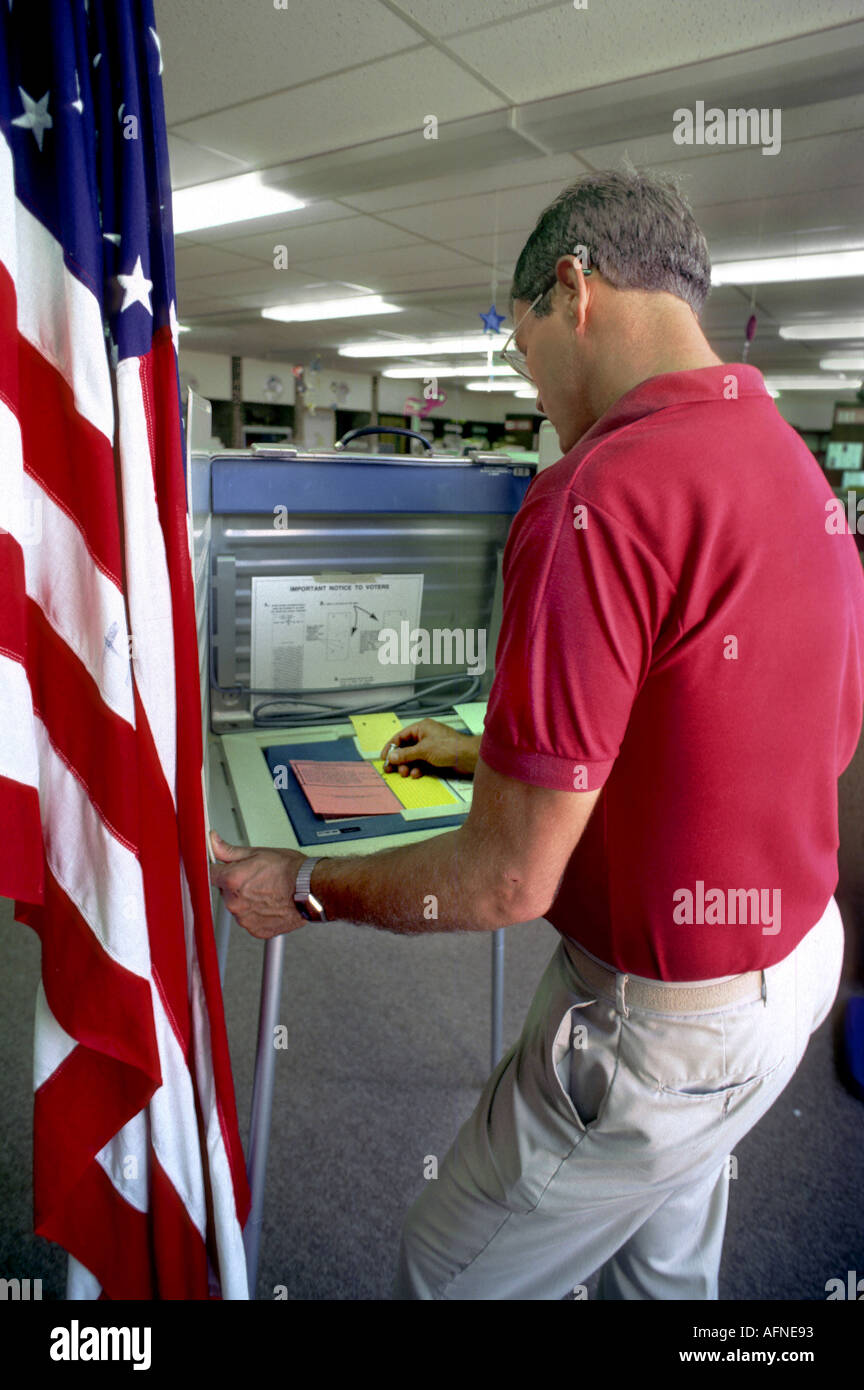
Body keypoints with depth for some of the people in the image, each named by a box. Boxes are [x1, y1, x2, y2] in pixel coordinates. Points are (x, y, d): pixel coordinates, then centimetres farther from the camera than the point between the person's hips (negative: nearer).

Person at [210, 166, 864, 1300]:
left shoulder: (600, 496, -28)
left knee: (448, 1278, 17)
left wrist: (300, 888, -9)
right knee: (663, 1269, 30)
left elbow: (507, 883, -25)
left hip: (663, 1019, -8)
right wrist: (510, 757, 17)